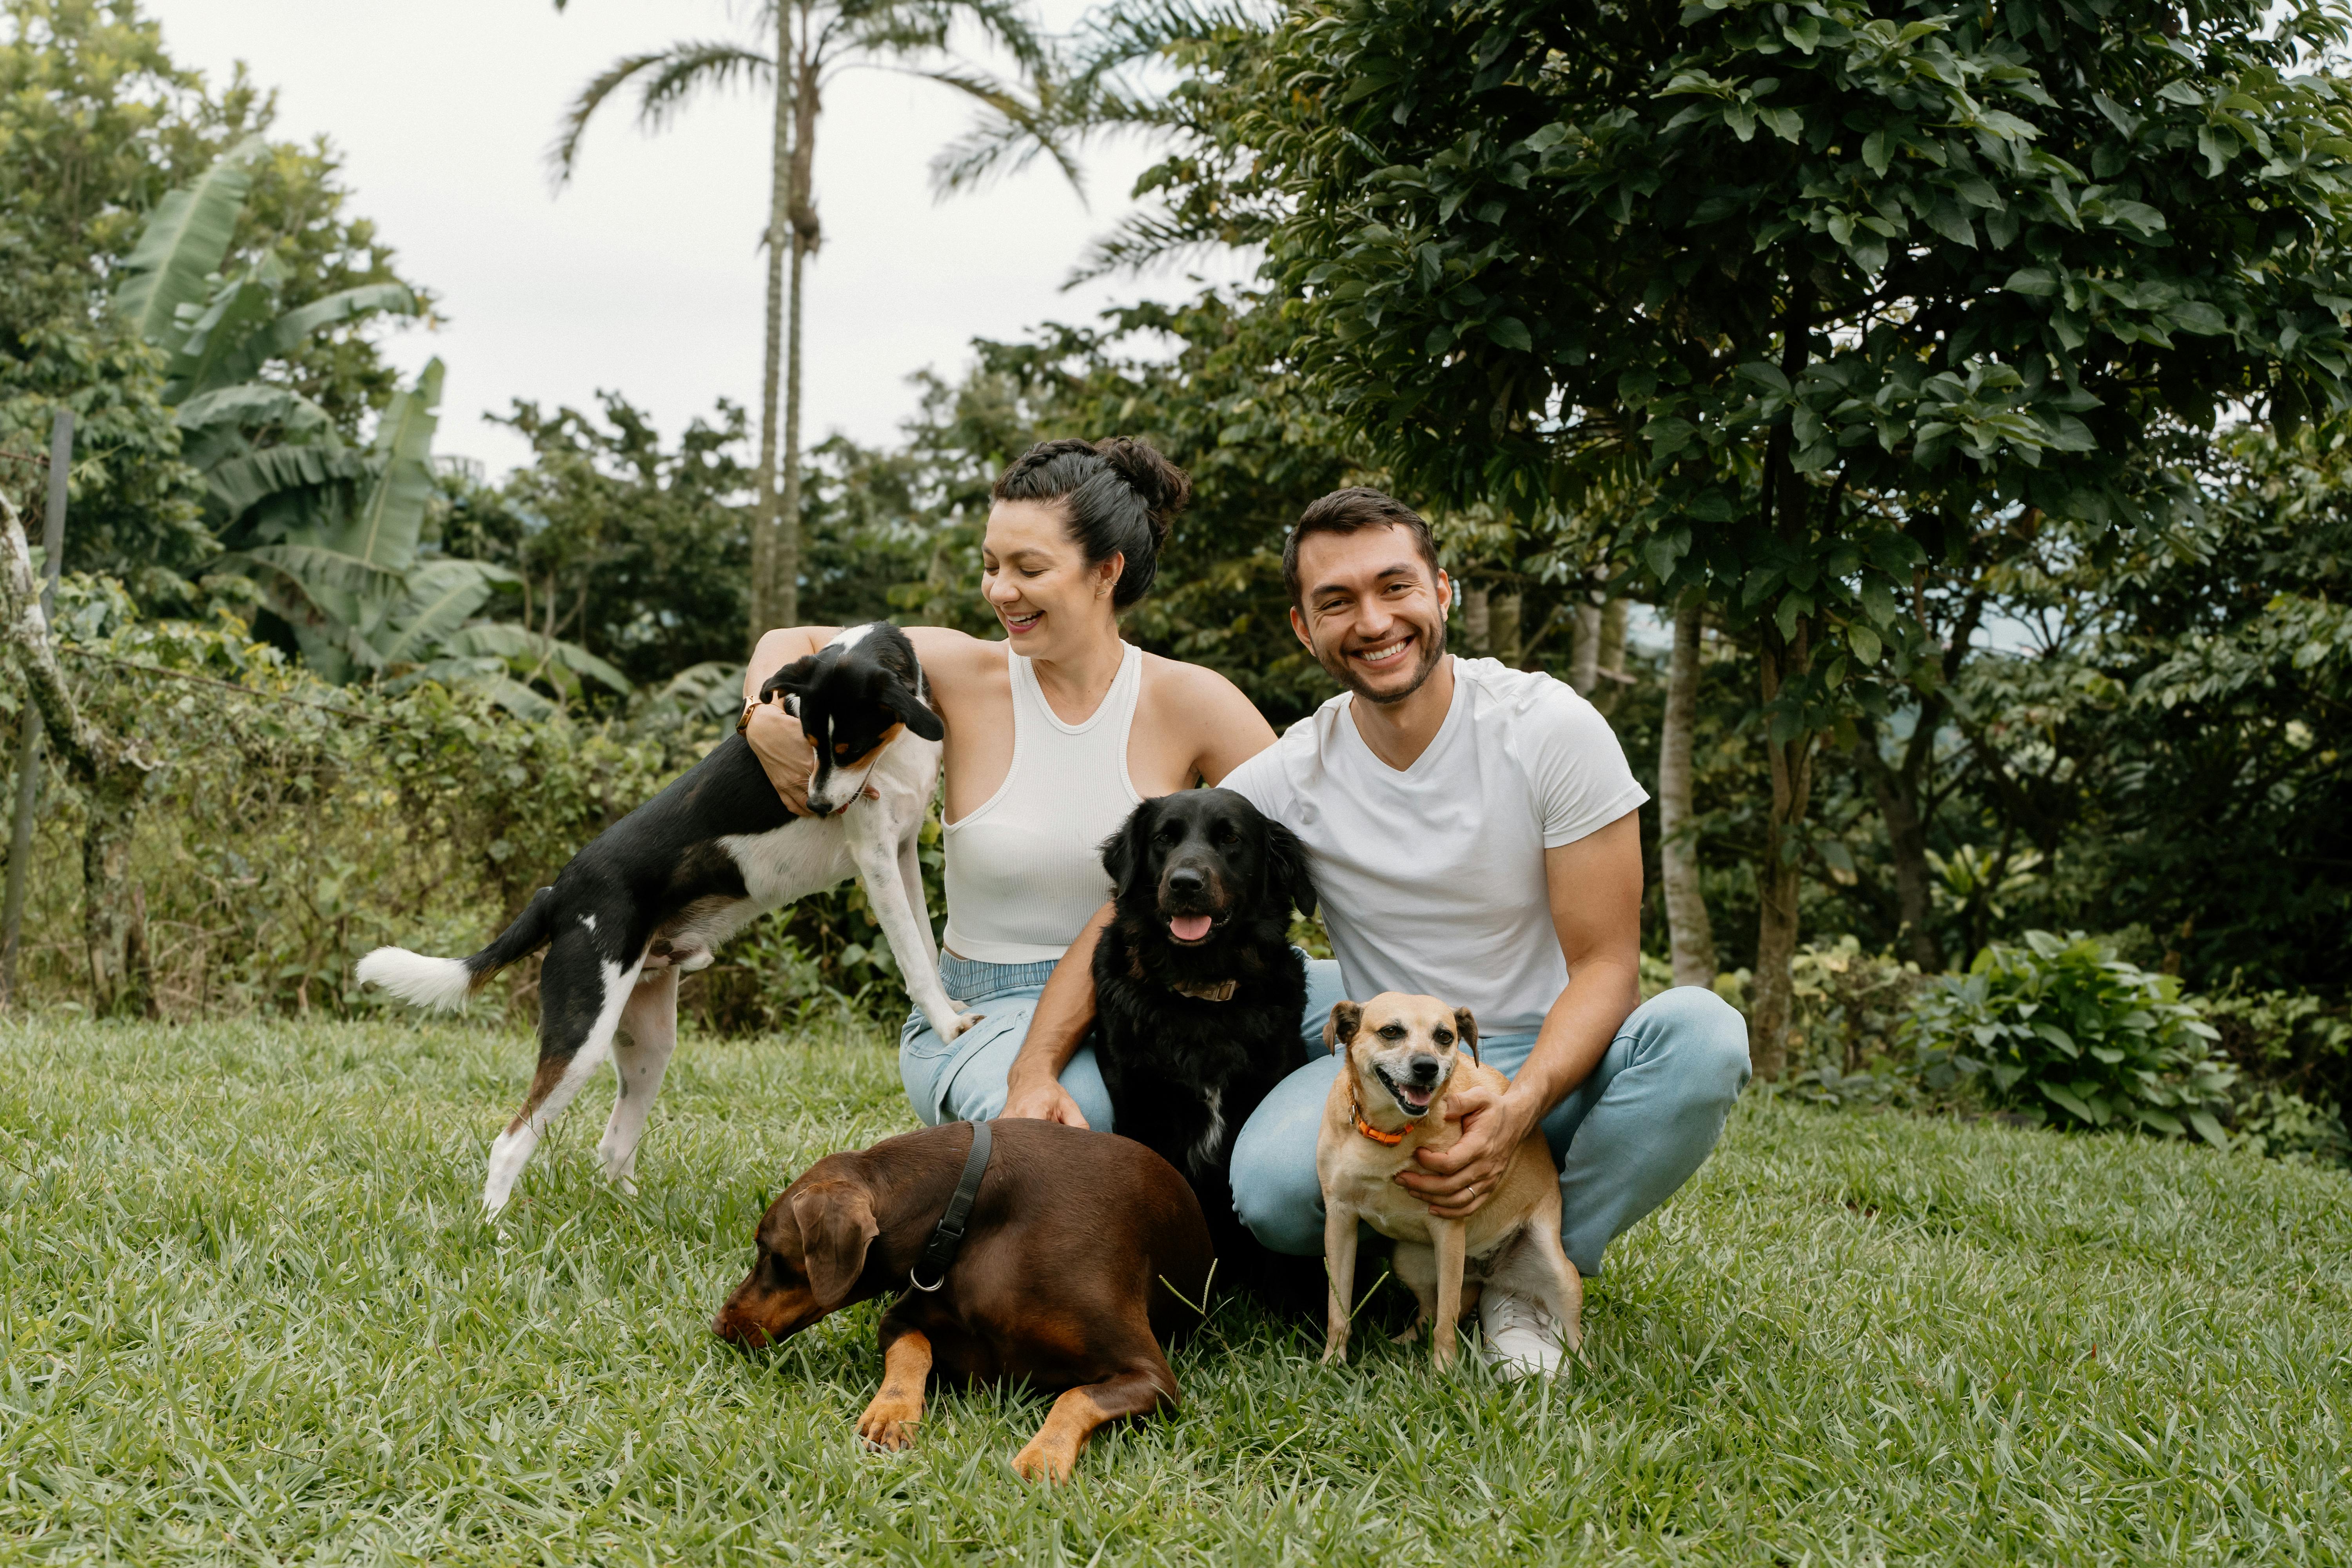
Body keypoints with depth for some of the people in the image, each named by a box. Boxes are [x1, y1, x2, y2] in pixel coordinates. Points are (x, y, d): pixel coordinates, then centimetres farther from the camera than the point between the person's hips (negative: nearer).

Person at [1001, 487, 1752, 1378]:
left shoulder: (1551, 728, -12)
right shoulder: (1290, 777, -5)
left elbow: (1606, 964, -12)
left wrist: (1517, 1109, -30)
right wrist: (1036, 1072, -19)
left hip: (1549, 1066, 0)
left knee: (1701, 1035, -32)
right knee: (1274, 1184, -32)